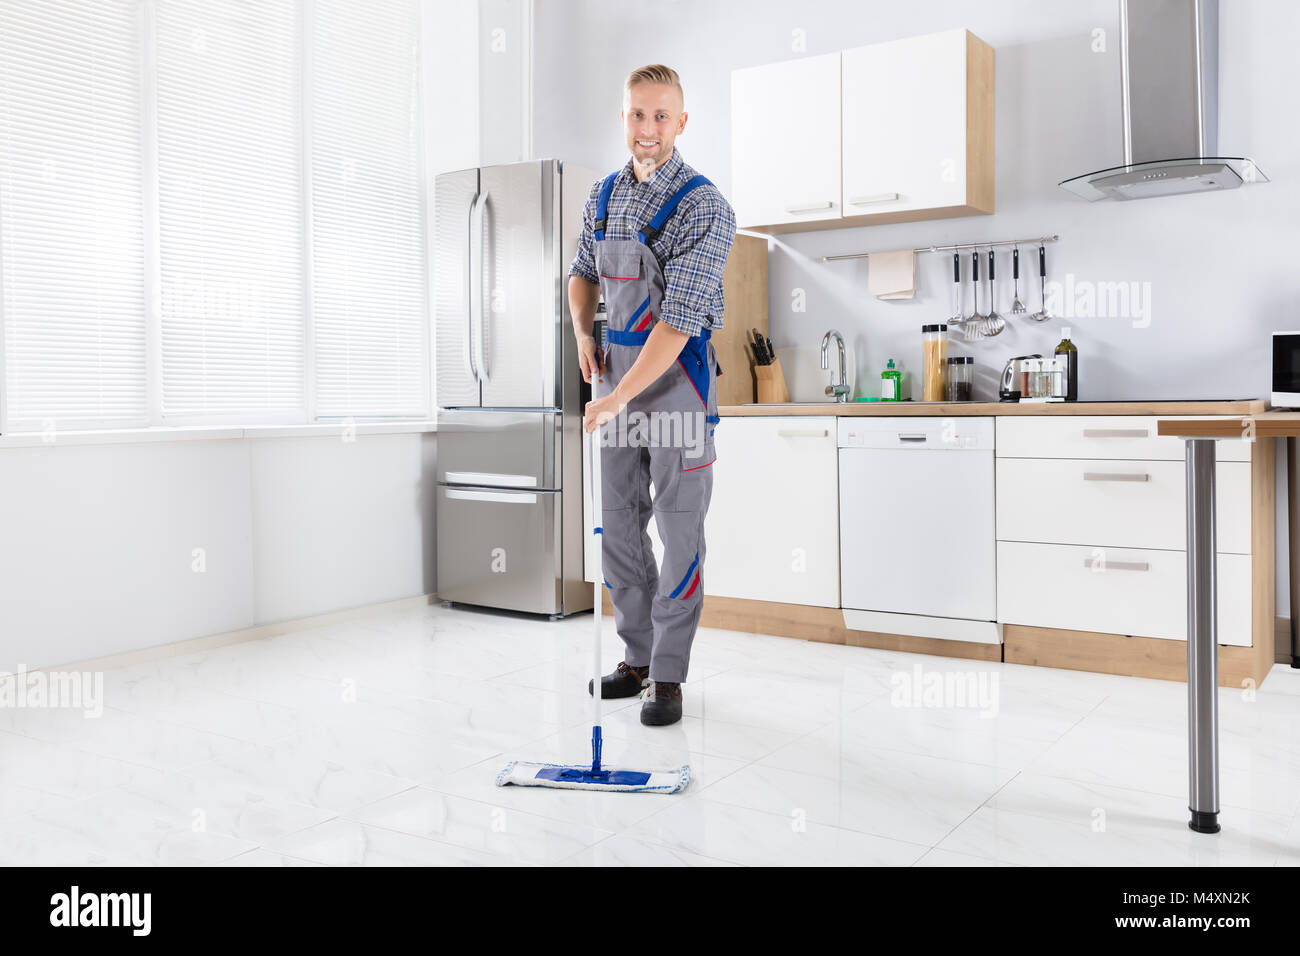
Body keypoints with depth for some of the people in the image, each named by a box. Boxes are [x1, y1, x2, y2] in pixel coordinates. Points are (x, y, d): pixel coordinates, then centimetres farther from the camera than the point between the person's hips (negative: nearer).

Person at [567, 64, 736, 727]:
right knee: (618, 522, 11)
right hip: (616, 370, 7)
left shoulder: (704, 207, -14)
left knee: (679, 529, -2)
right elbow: (583, 271, 25)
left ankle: (668, 676, 8)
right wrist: (582, 332, 5)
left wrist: (615, 400, -23)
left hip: (676, 377, -7)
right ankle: (638, 655, 24)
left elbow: (679, 320, -22)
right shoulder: (605, 194, 8)